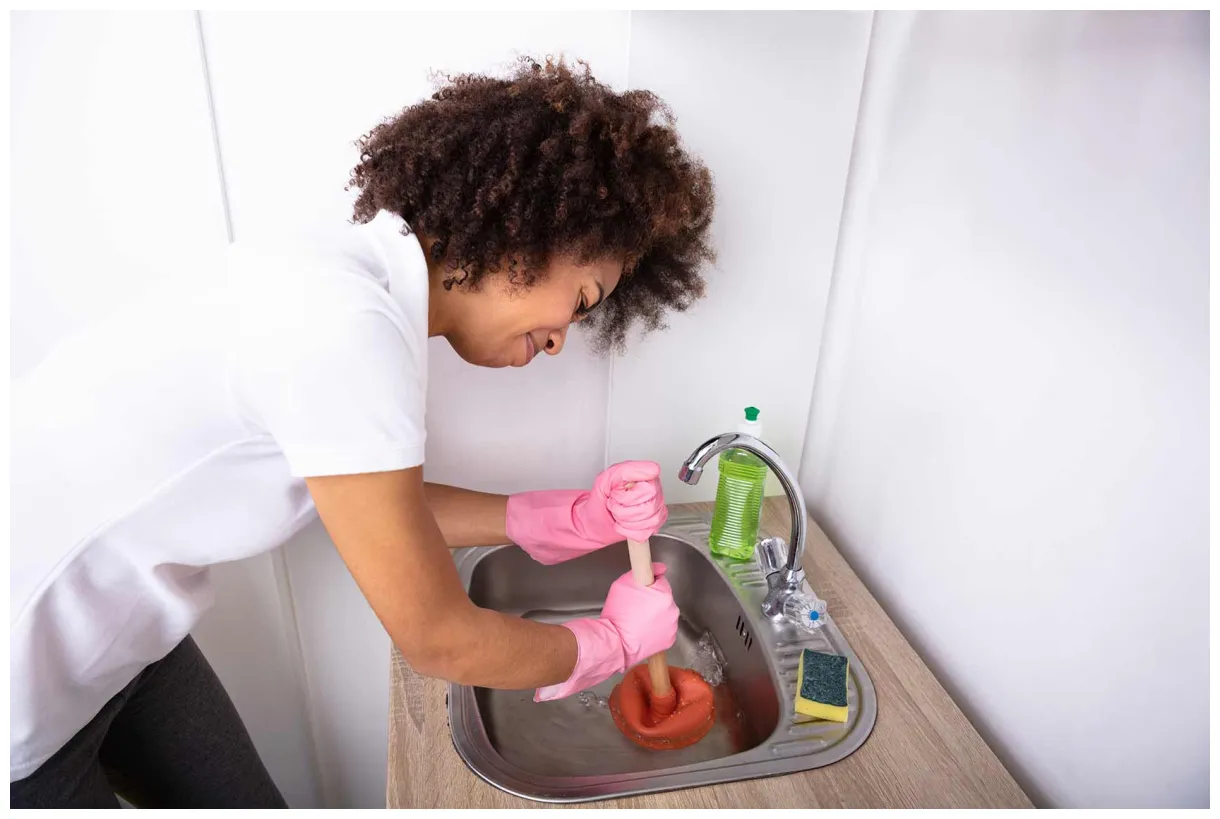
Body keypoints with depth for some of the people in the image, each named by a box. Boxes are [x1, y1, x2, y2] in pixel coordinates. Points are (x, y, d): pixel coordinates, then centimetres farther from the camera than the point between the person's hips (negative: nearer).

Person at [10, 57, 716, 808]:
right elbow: (440, 643, -22)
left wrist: (571, 520, -3)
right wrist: (611, 641, -5)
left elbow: (389, 506, 6)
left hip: (111, 629, 7)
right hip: (26, 681, -7)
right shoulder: (346, 327, -32)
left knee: (246, 801, 19)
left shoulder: (357, 276, -5)